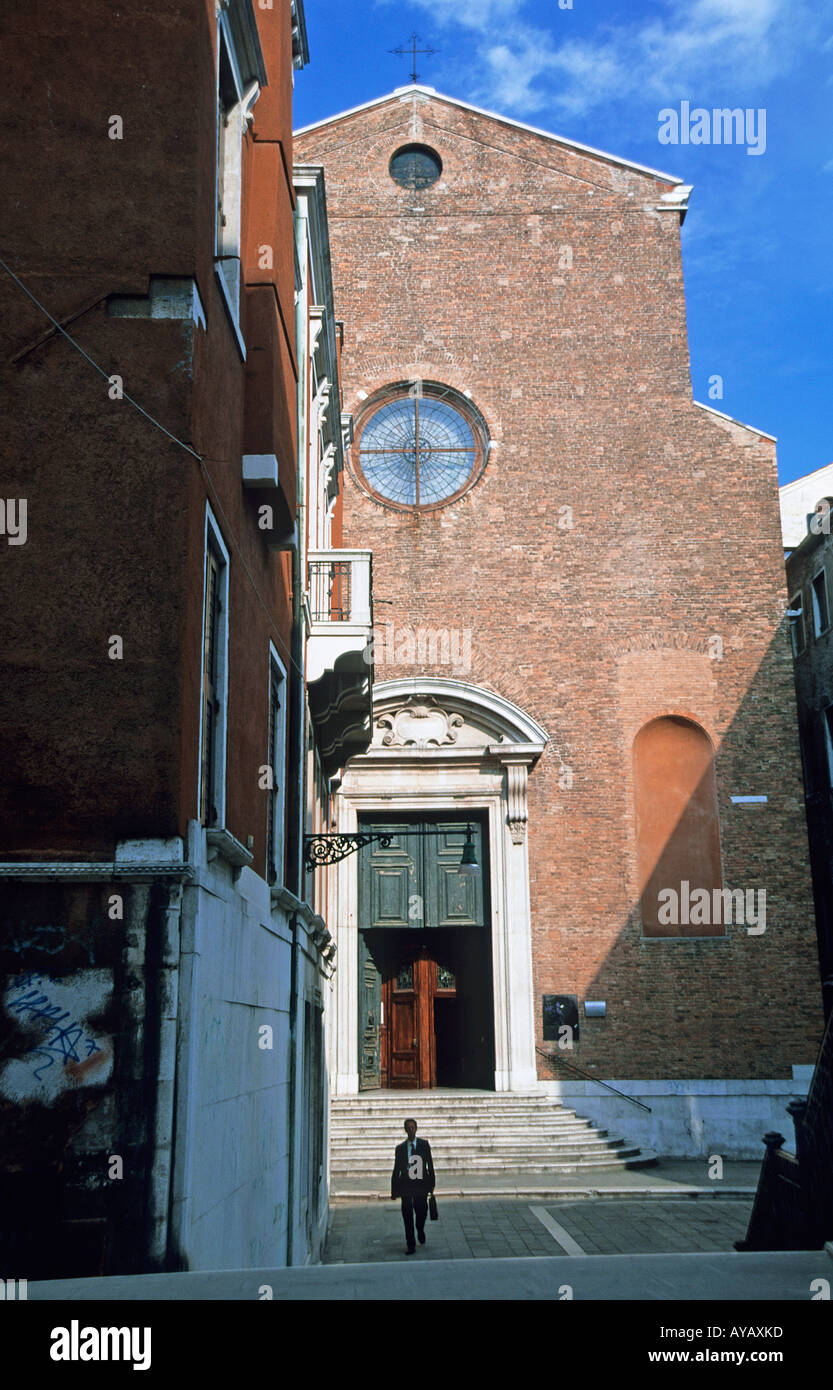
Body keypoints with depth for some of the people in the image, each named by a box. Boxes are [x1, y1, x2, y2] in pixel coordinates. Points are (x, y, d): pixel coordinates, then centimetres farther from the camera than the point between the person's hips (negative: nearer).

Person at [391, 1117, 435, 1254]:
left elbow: (430, 1165, 4)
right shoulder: (400, 1148, 5)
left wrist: (431, 1184, -1)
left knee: (421, 1212, 3)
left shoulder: (424, 1145, 3)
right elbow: (396, 1170, 7)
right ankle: (411, 1245, 11)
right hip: (405, 1185, 0)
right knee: (407, 1216, 0)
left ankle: (420, 1230, 36)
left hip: (421, 1185, 0)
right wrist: (394, 1191, 4)